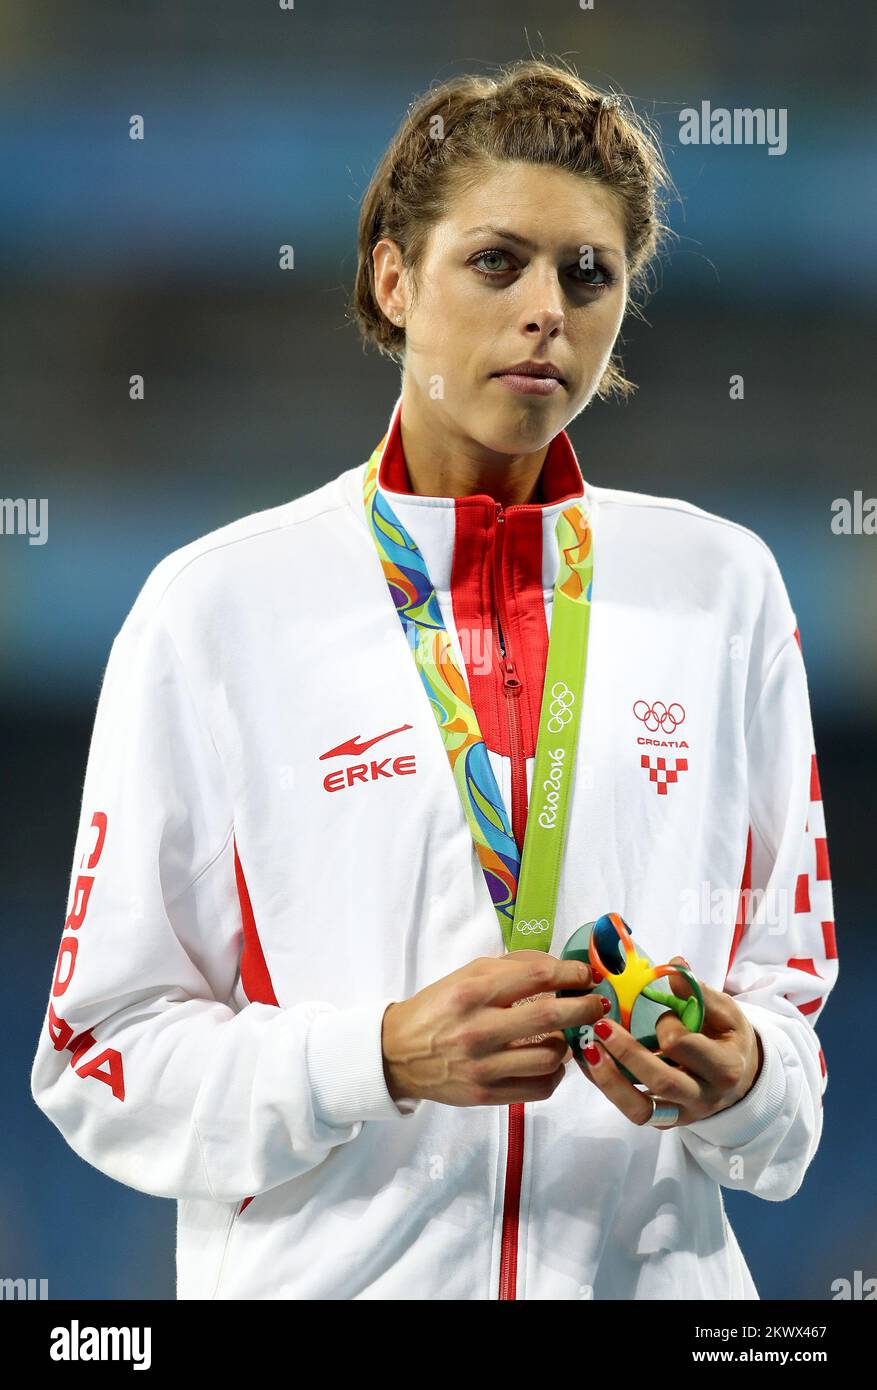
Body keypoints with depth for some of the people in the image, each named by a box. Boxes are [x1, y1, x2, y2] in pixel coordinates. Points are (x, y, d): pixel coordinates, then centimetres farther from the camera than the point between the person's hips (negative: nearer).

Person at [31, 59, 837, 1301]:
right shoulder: (218, 606, -5)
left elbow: (791, 989, 7)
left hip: (653, 1268, 2)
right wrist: (384, 1057, -20)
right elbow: (103, 1058, -7)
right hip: (328, 1270, -2)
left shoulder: (722, 586, 3)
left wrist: (737, 1081, -14)